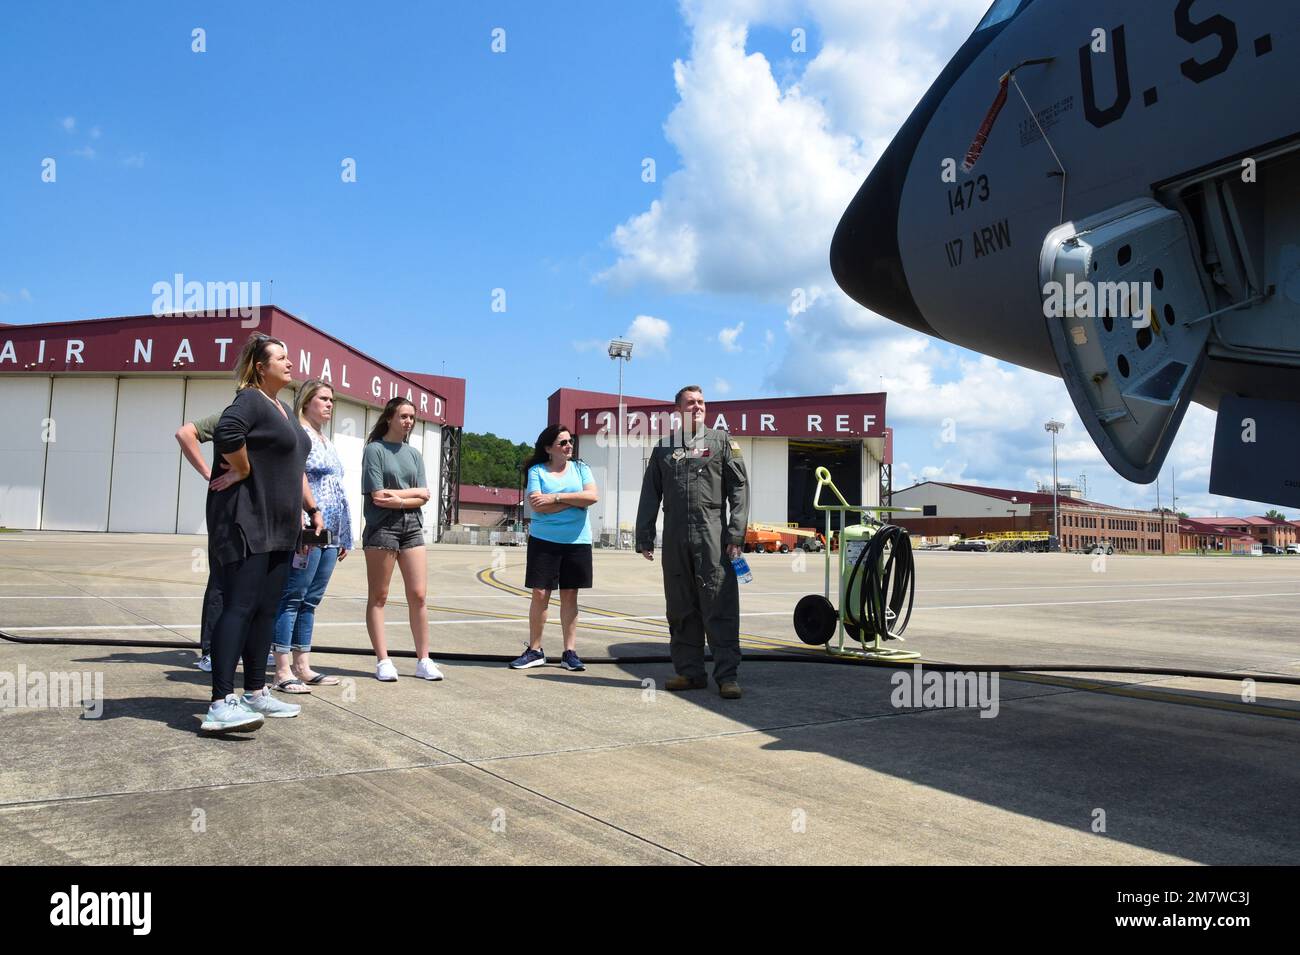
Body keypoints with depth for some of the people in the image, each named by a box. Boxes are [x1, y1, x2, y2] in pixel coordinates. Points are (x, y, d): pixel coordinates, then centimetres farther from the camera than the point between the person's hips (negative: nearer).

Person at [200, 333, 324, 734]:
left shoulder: (283, 409, 20)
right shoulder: (251, 400, -9)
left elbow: (295, 468, 28)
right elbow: (227, 434, -30)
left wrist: (312, 509, 23)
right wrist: (245, 472, -16)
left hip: (279, 527, 9)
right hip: (247, 522, -9)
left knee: (266, 609, 10)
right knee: (240, 607, -14)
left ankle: (255, 692, 17)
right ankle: (221, 704, -15)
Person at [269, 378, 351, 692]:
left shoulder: (326, 442, 21)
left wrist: (343, 537, 20)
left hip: (329, 535, 9)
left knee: (310, 601, 11)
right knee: (292, 598, -5)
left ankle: (302, 666, 16)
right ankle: (283, 671, -1)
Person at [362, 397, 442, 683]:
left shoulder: (414, 454, 14)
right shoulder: (375, 449, -1)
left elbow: (422, 499, 6)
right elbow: (377, 496, -10)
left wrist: (398, 499, -12)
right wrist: (414, 492, 0)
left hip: (412, 525, 5)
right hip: (382, 527, -5)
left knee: (417, 595, 1)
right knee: (378, 597, 1)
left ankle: (423, 660, 6)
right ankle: (383, 661, 4)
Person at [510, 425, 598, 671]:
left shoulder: (580, 468, 8)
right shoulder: (537, 471, 2)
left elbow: (593, 496, -8)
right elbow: (537, 505, -12)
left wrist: (556, 497, -12)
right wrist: (576, 500, -10)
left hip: (577, 541, 2)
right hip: (544, 540, -1)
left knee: (570, 595, 6)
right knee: (540, 594, 0)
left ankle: (570, 652, 11)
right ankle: (534, 650, 11)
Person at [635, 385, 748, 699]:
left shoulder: (721, 441, 8)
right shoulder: (664, 446, 16)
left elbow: (740, 488, 1)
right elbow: (650, 494, 16)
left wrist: (736, 534, -8)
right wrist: (644, 537, 9)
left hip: (712, 537, -3)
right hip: (674, 541, 4)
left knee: (720, 607, -6)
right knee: (681, 610, 8)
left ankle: (727, 675, -3)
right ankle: (690, 671, 17)